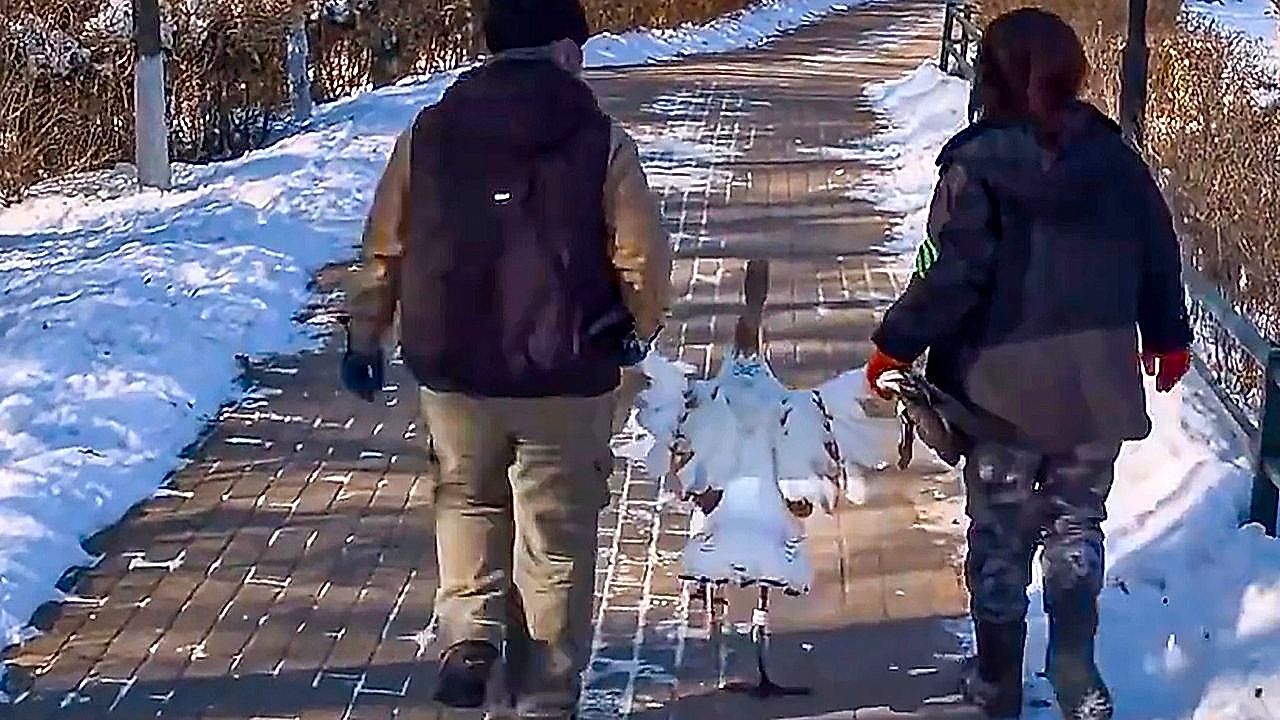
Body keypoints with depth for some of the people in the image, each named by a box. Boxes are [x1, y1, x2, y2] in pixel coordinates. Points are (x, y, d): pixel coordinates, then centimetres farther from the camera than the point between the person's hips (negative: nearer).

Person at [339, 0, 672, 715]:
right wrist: (639, 326, 12)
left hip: (454, 369, 2)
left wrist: (364, 337, 18)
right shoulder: (604, 142, -6)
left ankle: (469, 635, 10)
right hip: (566, 379, -2)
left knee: (468, 500, 27)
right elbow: (644, 260, -8)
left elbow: (384, 248, 6)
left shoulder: (428, 134, 1)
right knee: (557, 538, 11)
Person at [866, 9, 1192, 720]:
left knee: (1001, 538, 11)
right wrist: (1168, 335, 22)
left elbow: (952, 273, -18)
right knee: (1078, 524, 18)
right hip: (1098, 382, 3)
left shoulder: (977, 164, -14)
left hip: (1007, 386, -3)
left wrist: (896, 344, -7)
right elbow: (1159, 253, 7)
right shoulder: (1114, 156, -1)